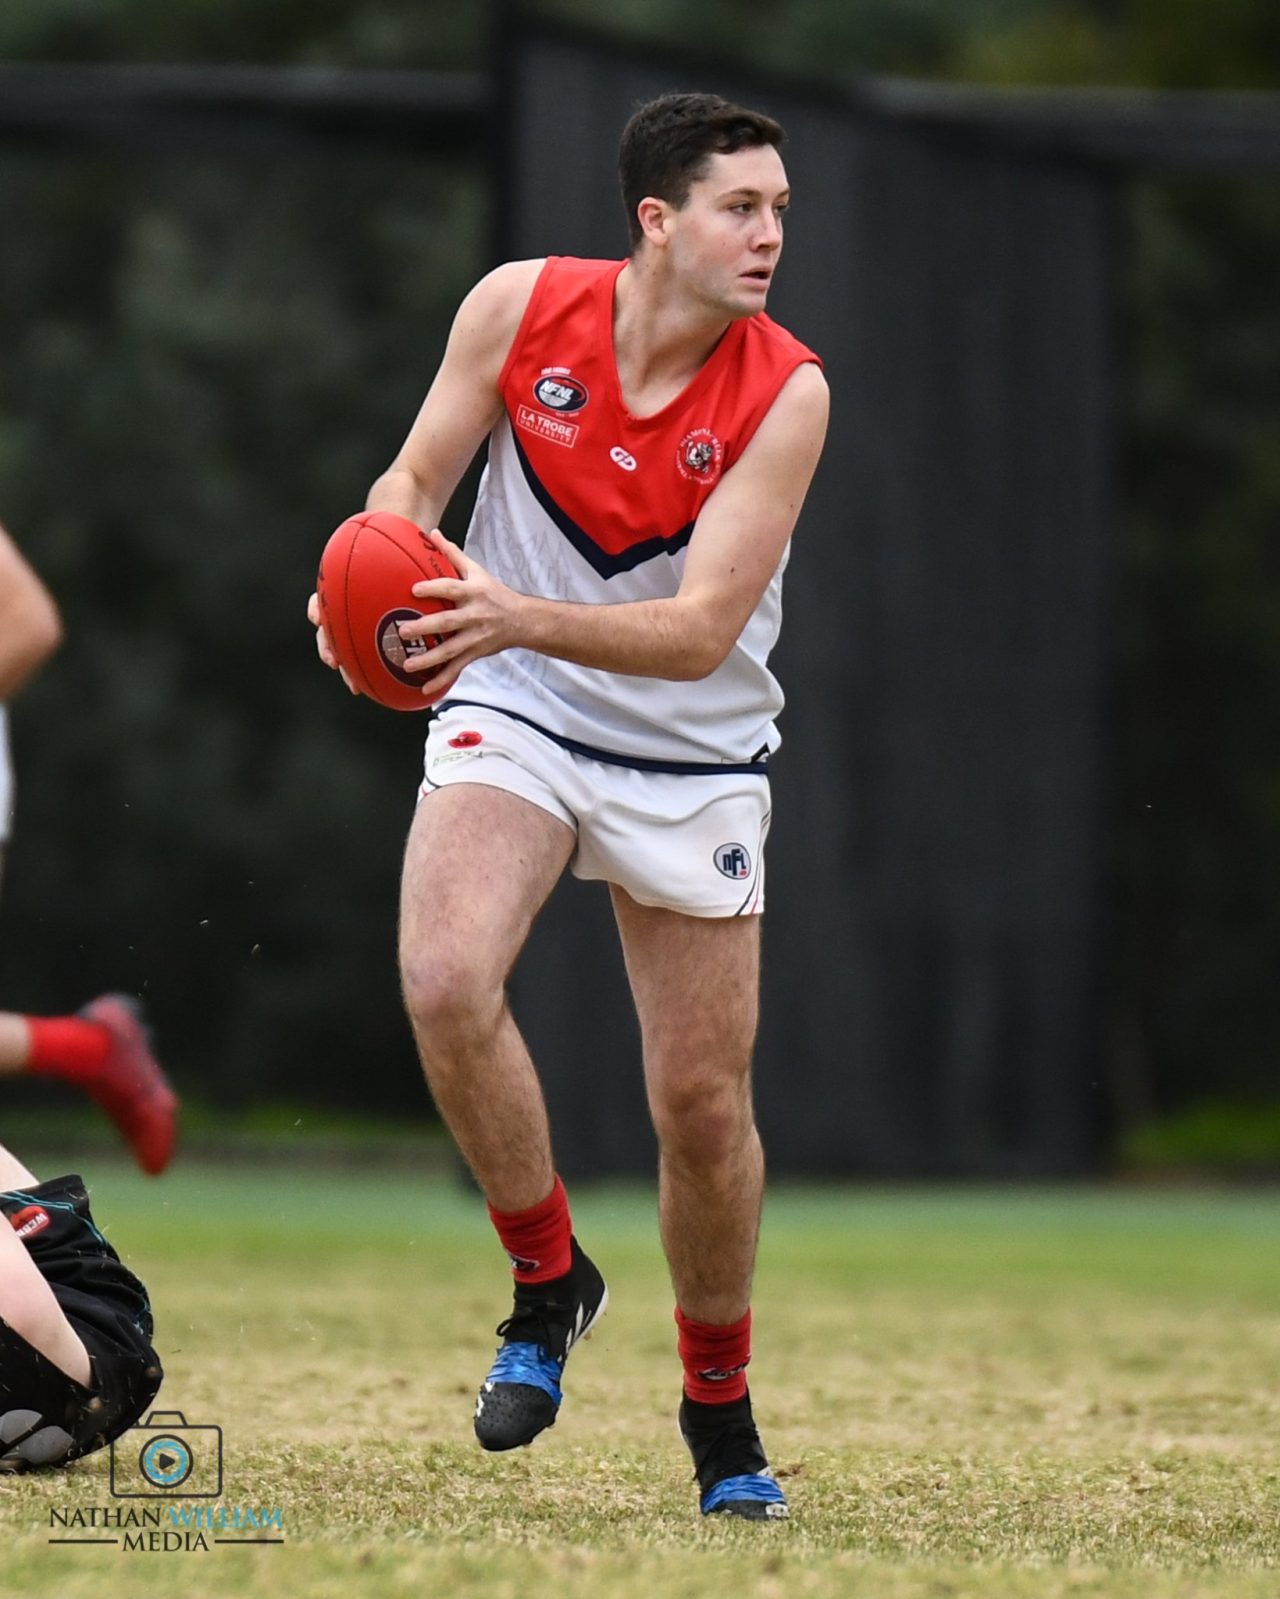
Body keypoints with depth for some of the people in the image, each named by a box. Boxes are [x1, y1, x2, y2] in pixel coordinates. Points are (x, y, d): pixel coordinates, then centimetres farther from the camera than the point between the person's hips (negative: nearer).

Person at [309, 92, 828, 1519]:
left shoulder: (787, 393, -18)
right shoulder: (522, 305, -12)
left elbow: (700, 632, -24)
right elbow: (417, 474, 1)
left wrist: (522, 618, -39)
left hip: (692, 759, -1)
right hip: (512, 715, 1)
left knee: (703, 1106, 1)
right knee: (443, 983, -26)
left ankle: (719, 1407, 26)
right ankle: (547, 1281, -2)